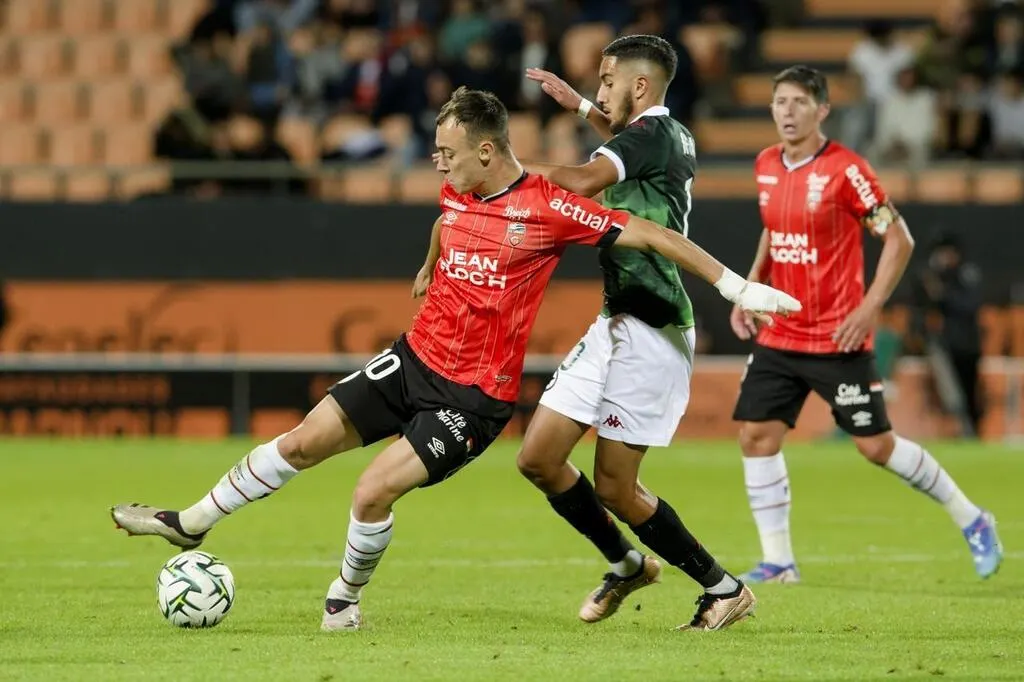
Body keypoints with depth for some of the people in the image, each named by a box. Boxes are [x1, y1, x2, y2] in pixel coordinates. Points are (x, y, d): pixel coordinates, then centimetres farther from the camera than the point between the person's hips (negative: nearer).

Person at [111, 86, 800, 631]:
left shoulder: (548, 208, -18)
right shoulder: (454, 195, 3)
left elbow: (649, 233, -17)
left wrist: (735, 284, -19)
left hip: (475, 393, -6)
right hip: (414, 359, 6)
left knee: (375, 489, -19)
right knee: (303, 442, 5)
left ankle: (347, 594, 9)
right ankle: (192, 523, 21)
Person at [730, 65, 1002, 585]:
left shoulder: (845, 170, -14)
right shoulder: (766, 166, 6)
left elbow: (899, 240, -10)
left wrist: (869, 309, -17)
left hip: (838, 340, -6)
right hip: (779, 336, 6)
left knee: (876, 445, -1)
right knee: (756, 434, -4)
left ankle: (971, 521, 17)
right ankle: (777, 562, 4)